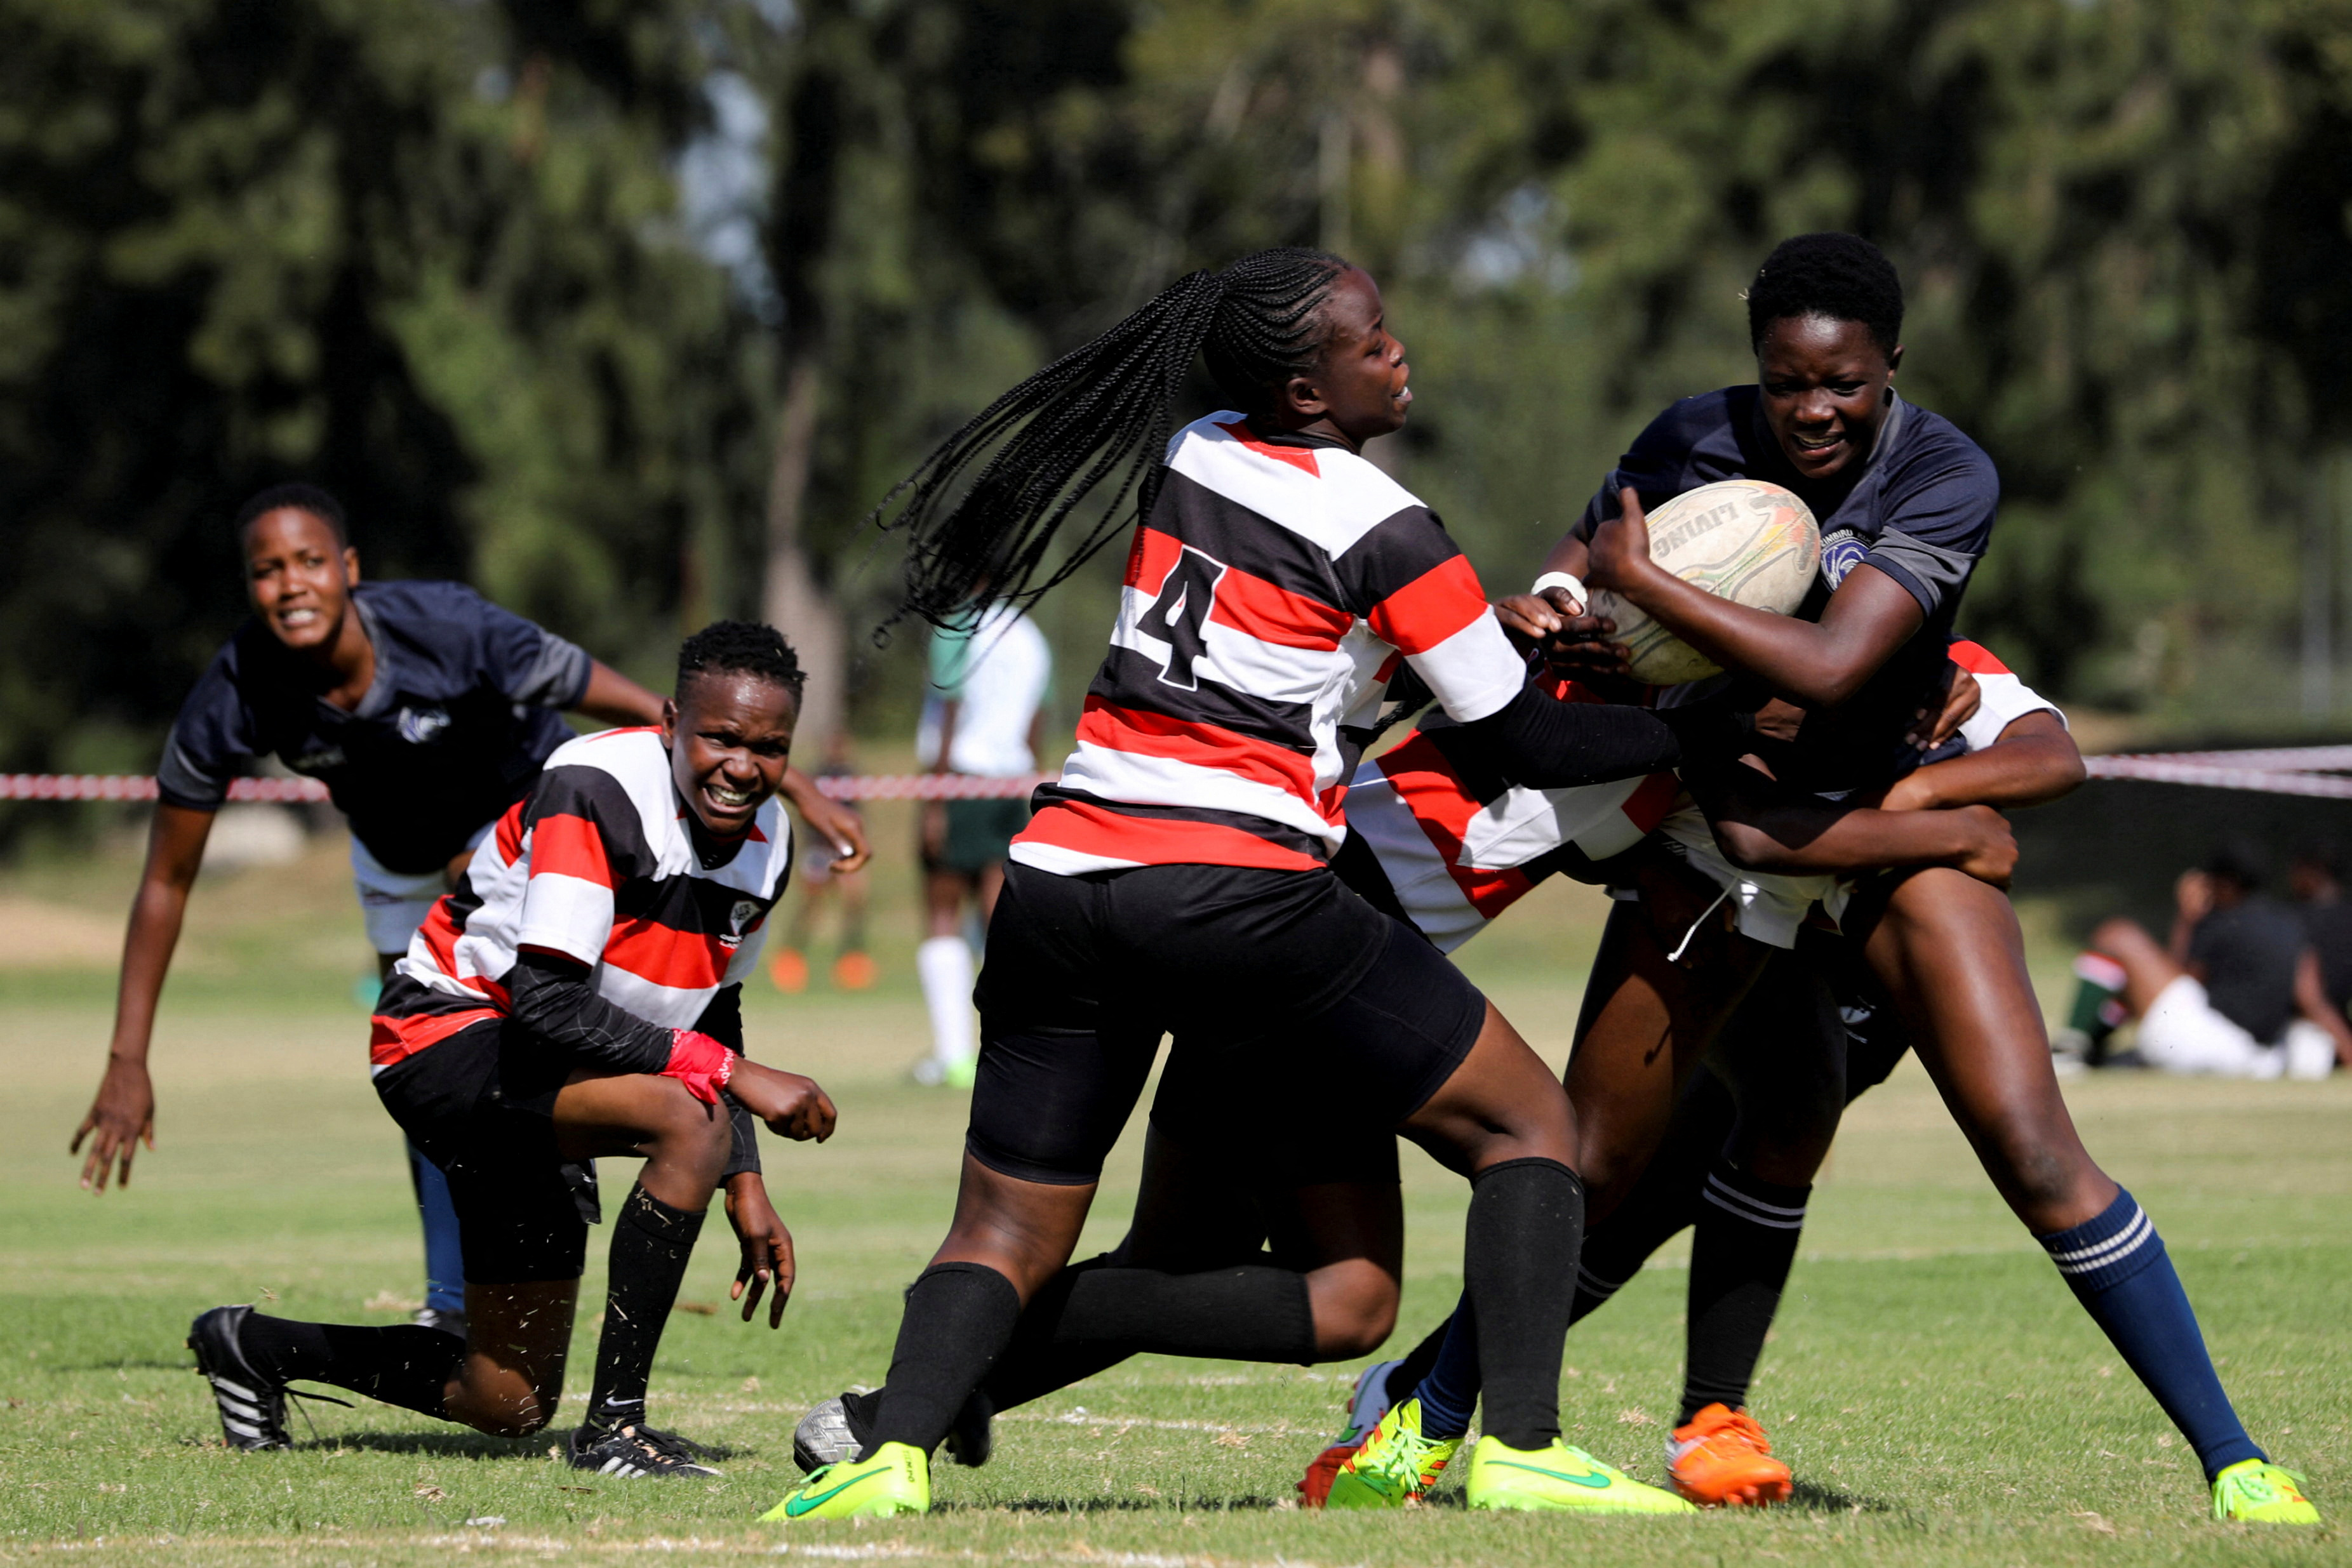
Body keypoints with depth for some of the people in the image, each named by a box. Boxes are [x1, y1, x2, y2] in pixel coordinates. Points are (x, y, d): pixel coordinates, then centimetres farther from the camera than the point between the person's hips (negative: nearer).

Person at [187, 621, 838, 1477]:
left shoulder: (767, 838, 1)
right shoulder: (596, 791, -25)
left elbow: (713, 1011, 17)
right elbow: (545, 999, -32)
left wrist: (744, 1185, 8)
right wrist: (732, 1074, -32)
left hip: (539, 1084, 9)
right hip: (451, 1036, -9)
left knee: (512, 1402, 10)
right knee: (687, 1119, -35)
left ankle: (253, 1347, 34)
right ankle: (613, 1426, -26)